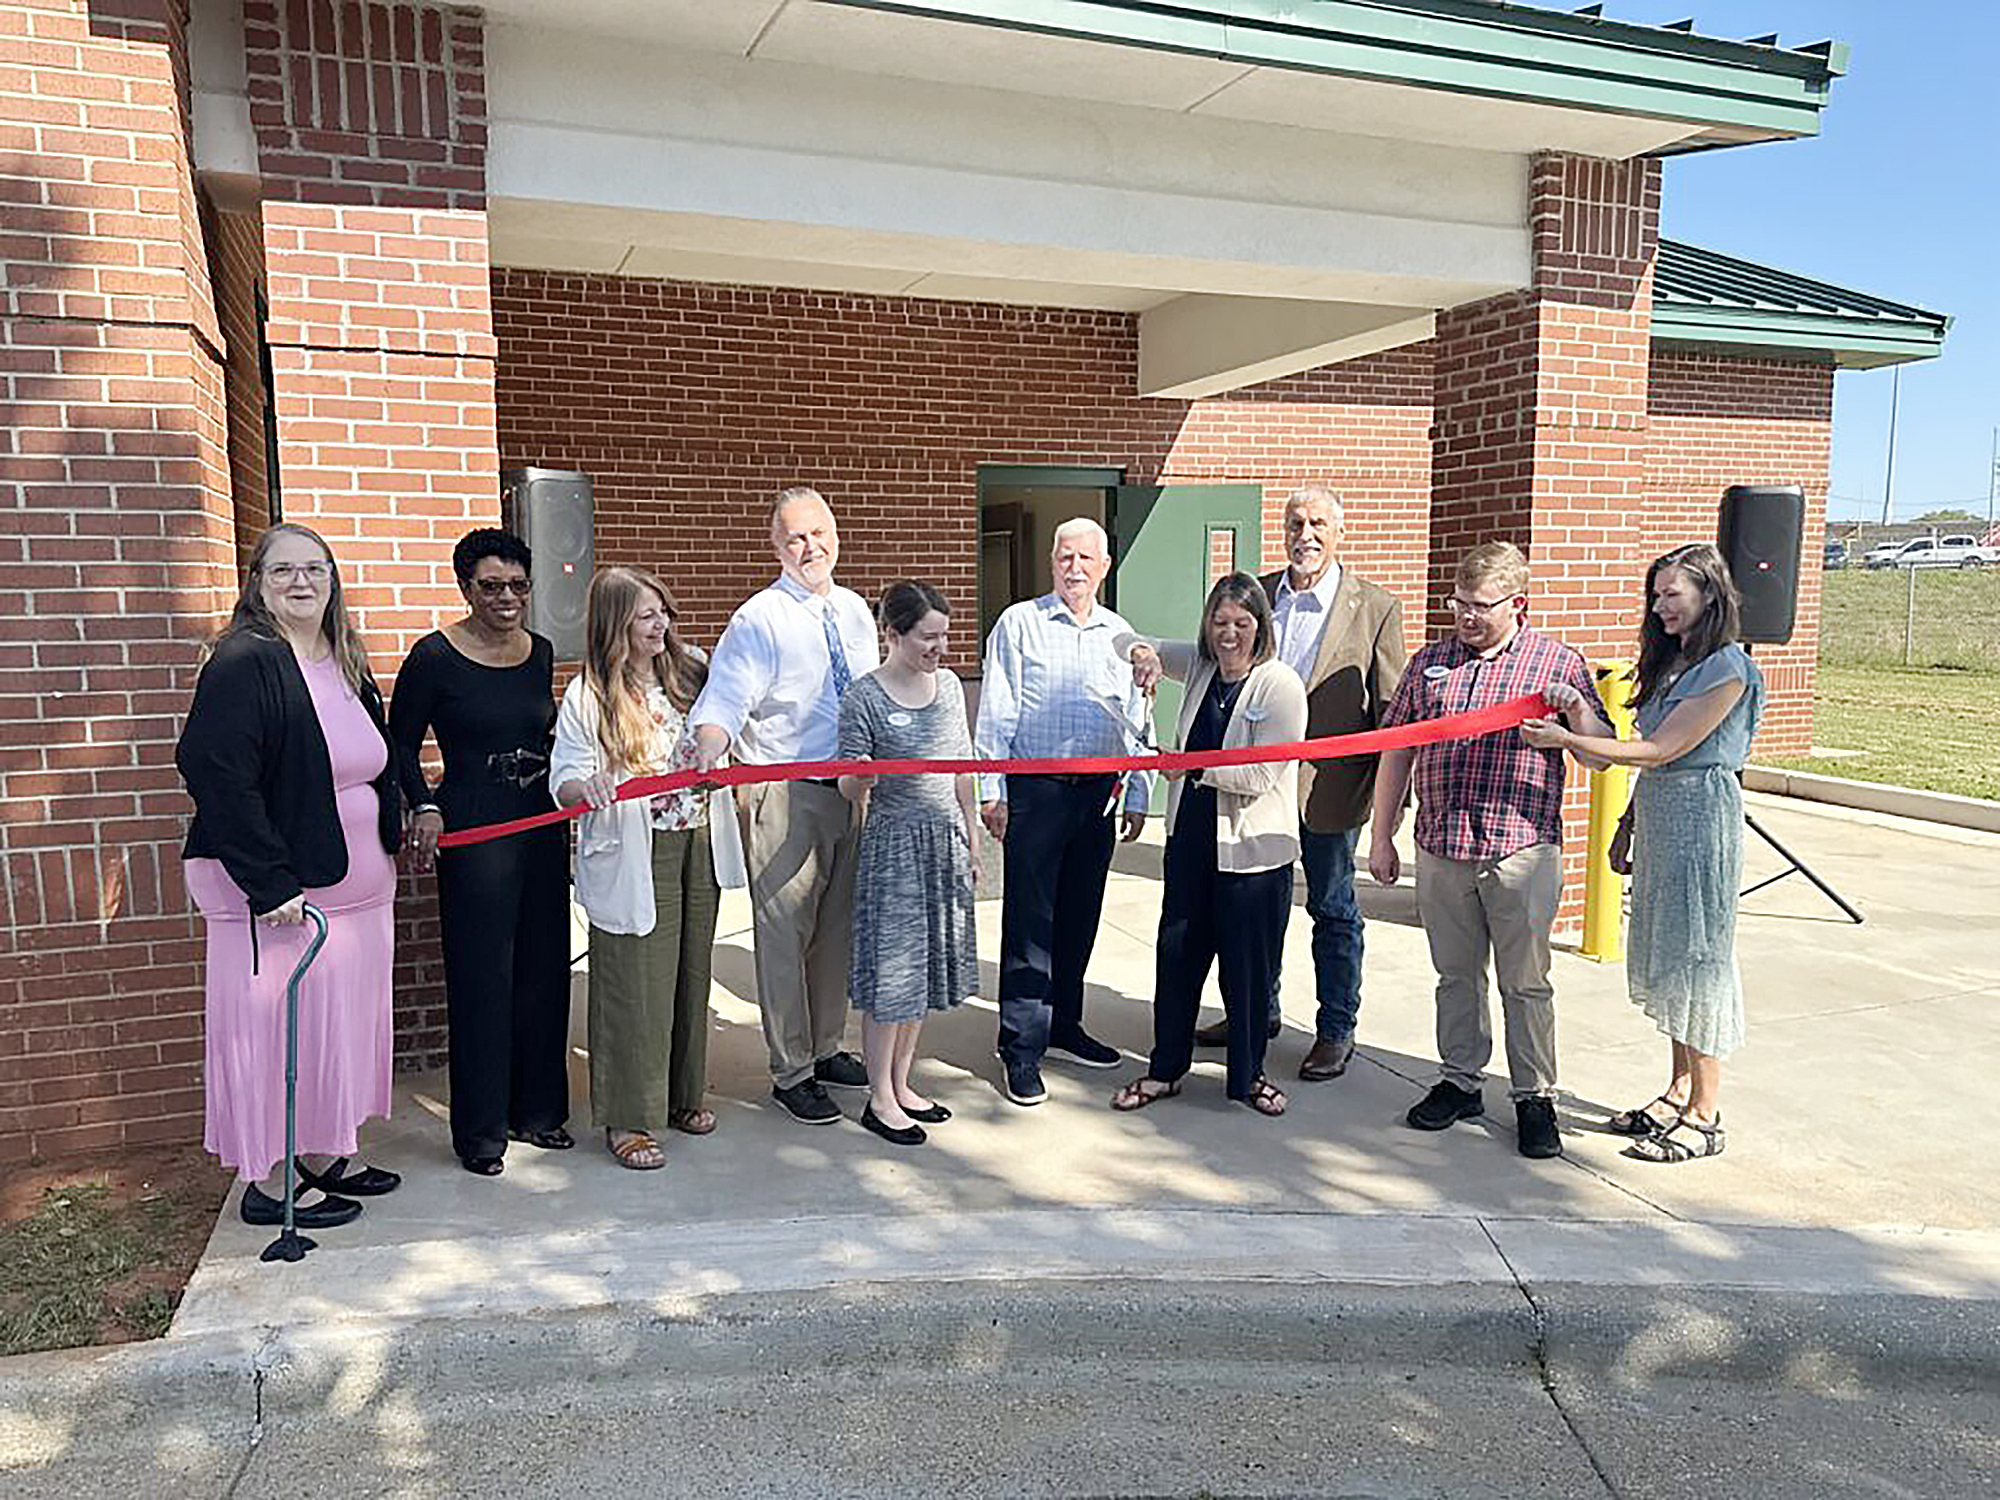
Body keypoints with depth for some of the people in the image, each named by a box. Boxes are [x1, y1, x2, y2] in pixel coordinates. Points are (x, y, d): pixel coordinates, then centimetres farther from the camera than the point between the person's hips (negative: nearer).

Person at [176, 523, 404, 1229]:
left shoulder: (346, 664, 12)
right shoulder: (243, 663, -14)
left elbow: (378, 765, 22)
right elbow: (216, 777, -21)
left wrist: (390, 845, 15)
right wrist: (270, 884, -23)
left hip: (356, 889, 8)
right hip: (276, 893, -8)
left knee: (338, 1024, 16)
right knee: (274, 1029, 1)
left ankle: (325, 1159, 31)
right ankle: (265, 1185, 15)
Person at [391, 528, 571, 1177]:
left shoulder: (540, 651, 8)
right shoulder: (435, 656, -8)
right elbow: (401, 744, -2)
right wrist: (424, 808, -15)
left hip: (542, 821, 6)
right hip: (471, 827, -6)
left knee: (543, 966, 11)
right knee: (481, 975, 0)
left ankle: (538, 1109, 26)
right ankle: (480, 1129, 14)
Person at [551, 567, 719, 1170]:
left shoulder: (690, 671, 7)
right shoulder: (587, 696, -7)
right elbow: (565, 782, -9)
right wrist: (586, 785, -29)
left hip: (697, 845, 5)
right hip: (633, 857, -5)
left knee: (690, 971, 13)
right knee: (635, 982, -2)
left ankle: (682, 1095, 29)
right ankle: (629, 1118, 10)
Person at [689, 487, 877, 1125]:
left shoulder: (856, 611, 12)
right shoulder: (758, 618, -9)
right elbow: (725, 698, -19)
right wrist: (708, 750, -38)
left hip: (852, 790, 7)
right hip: (783, 797, -6)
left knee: (838, 927, 17)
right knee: (785, 933, -1)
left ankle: (826, 1048, 33)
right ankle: (790, 1073, 12)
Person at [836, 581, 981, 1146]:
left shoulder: (949, 685, 7)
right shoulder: (864, 698, -11)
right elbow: (849, 788, -9)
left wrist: (972, 835, 15)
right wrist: (863, 776, -32)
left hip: (946, 839, 6)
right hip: (894, 843, -6)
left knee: (926, 965, 12)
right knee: (890, 971, -1)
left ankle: (901, 1085, 26)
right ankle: (880, 1100, 12)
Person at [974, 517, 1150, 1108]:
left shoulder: (1120, 635, 12)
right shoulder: (1018, 624, -1)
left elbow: (1136, 722, 15)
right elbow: (995, 712, -3)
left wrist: (1137, 795, 12)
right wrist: (992, 791, -8)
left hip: (1097, 791, 4)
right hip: (1034, 788, -4)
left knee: (1079, 915, 13)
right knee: (1029, 919, -3)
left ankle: (1063, 1025, 28)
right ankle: (1021, 1048, 4)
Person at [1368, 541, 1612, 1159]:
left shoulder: (1557, 662, 3)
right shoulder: (1429, 662, 10)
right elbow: (1396, 753, 13)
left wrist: (1575, 707, -17)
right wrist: (1382, 836, 12)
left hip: (1522, 852, -3)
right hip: (1440, 852, 3)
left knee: (1526, 982, 4)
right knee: (1455, 974, 13)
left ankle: (1534, 1098, 17)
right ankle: (1460, 1082, 26)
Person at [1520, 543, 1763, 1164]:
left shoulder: (1728, 669, -14)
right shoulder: (1672, 660, 13)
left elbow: (1662, 749, -18)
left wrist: (1568, 739, -19)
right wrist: (1628, 822, 16)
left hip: (1702, 818, -9)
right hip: (1658, 817, 9)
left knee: (1697, 956, -3)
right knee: (1665, 955, 13)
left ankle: (1704, 1116, 6)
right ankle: (1679, 1090, 25)